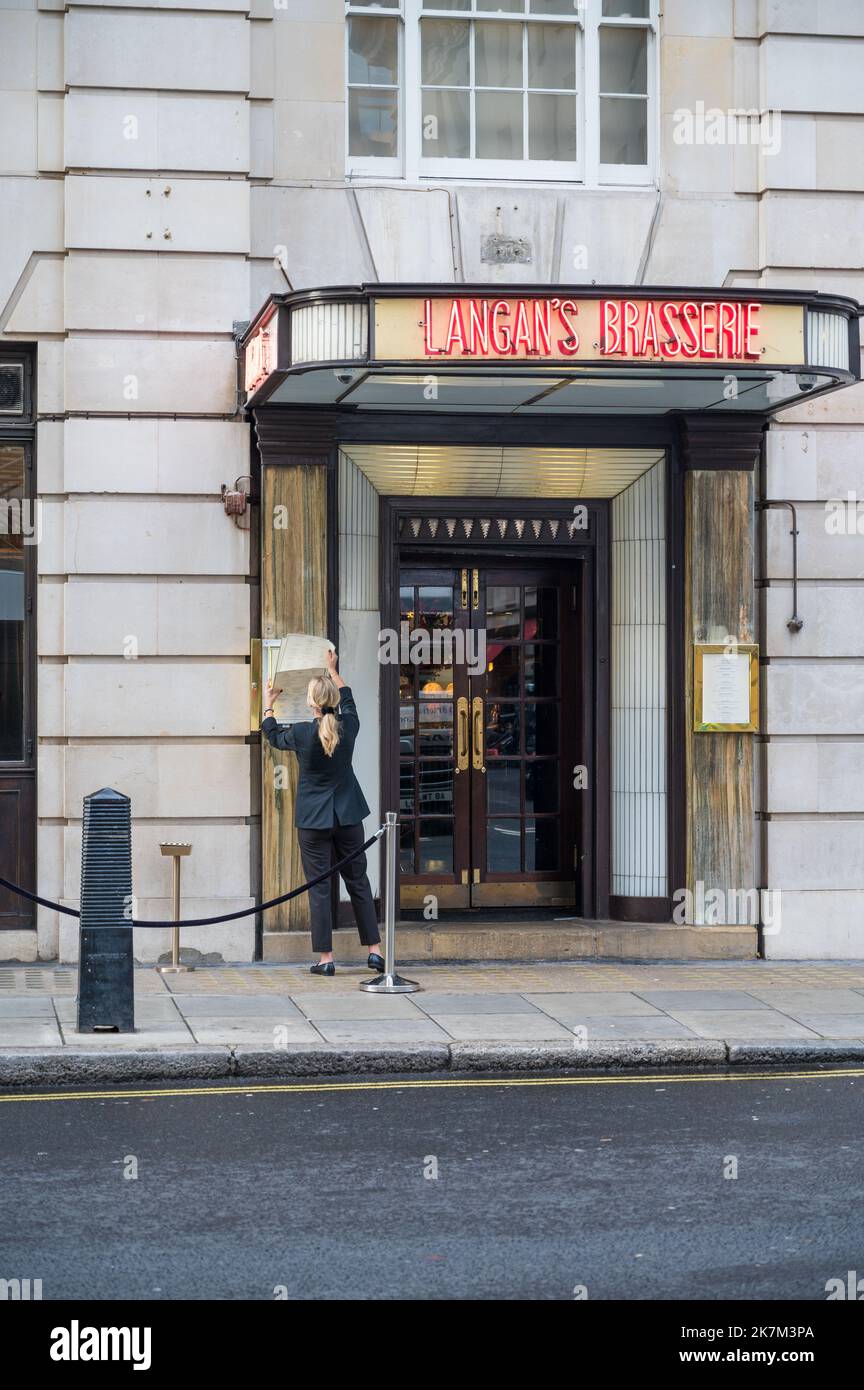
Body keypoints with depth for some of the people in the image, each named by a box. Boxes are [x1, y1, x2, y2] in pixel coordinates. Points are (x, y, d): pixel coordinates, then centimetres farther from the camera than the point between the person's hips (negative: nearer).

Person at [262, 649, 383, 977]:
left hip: (313, 820, -3)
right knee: (358, 882, 11)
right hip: (348, 815, 3)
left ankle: (326, 958, 1)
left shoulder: (301, 734, -13)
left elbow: (273, 735, 10)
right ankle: (374, 950, 12)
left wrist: (268, 705, 28)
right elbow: (348, 698, 19)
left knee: (319, 887, 1)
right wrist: (333, 670, 33)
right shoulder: (348, 727, -5)